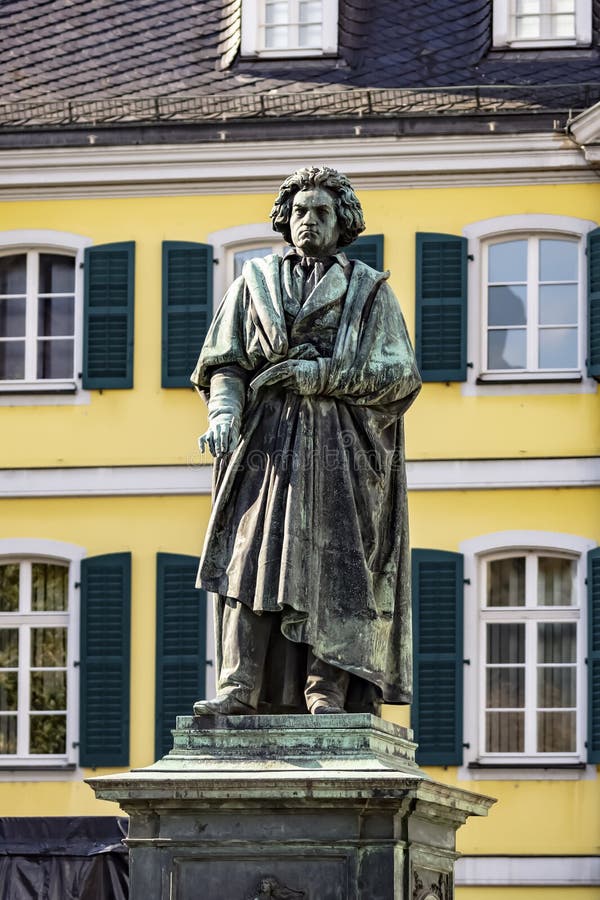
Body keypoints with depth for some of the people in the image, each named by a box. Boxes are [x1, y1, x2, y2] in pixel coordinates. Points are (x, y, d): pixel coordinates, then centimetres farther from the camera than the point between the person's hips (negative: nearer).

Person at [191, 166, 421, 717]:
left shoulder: (370, 291, 10)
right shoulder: (255, 284, 16)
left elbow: (400, 375, 0)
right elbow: (224, 362, 9)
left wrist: (319, 374, -10)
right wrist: (224, 412, -12)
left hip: (341, 449, -1)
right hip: (267, 446, 1)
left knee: (331, 566, -9)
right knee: (253, 557, -11)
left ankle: (327, 691, -10)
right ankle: (239, 687, -18)